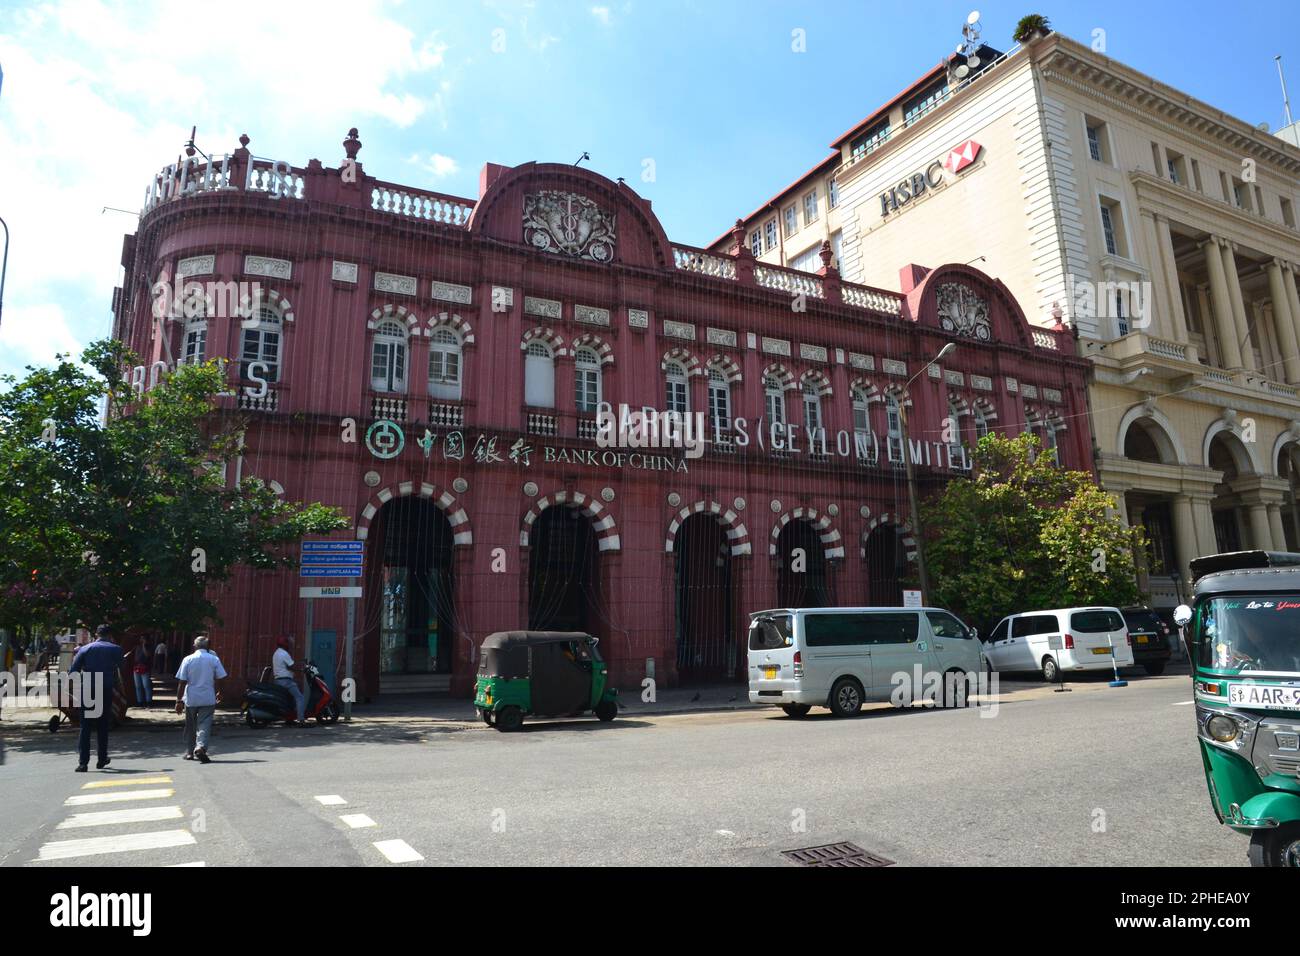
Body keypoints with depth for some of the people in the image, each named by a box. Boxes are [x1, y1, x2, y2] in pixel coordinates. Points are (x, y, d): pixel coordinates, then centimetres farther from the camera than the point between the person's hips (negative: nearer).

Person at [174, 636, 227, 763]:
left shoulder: (188, 660, -1)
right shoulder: (214, 659, -1)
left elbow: (182, 682, -2)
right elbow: (219, 680, 1)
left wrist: (179, 700, 2)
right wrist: (218, 695, 15)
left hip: (191, 699, 1)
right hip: (208, 699, -1)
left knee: (190, 726, 17)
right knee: (204, 725, -2)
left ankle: (190, 752, 24)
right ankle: (201, 747, -23)